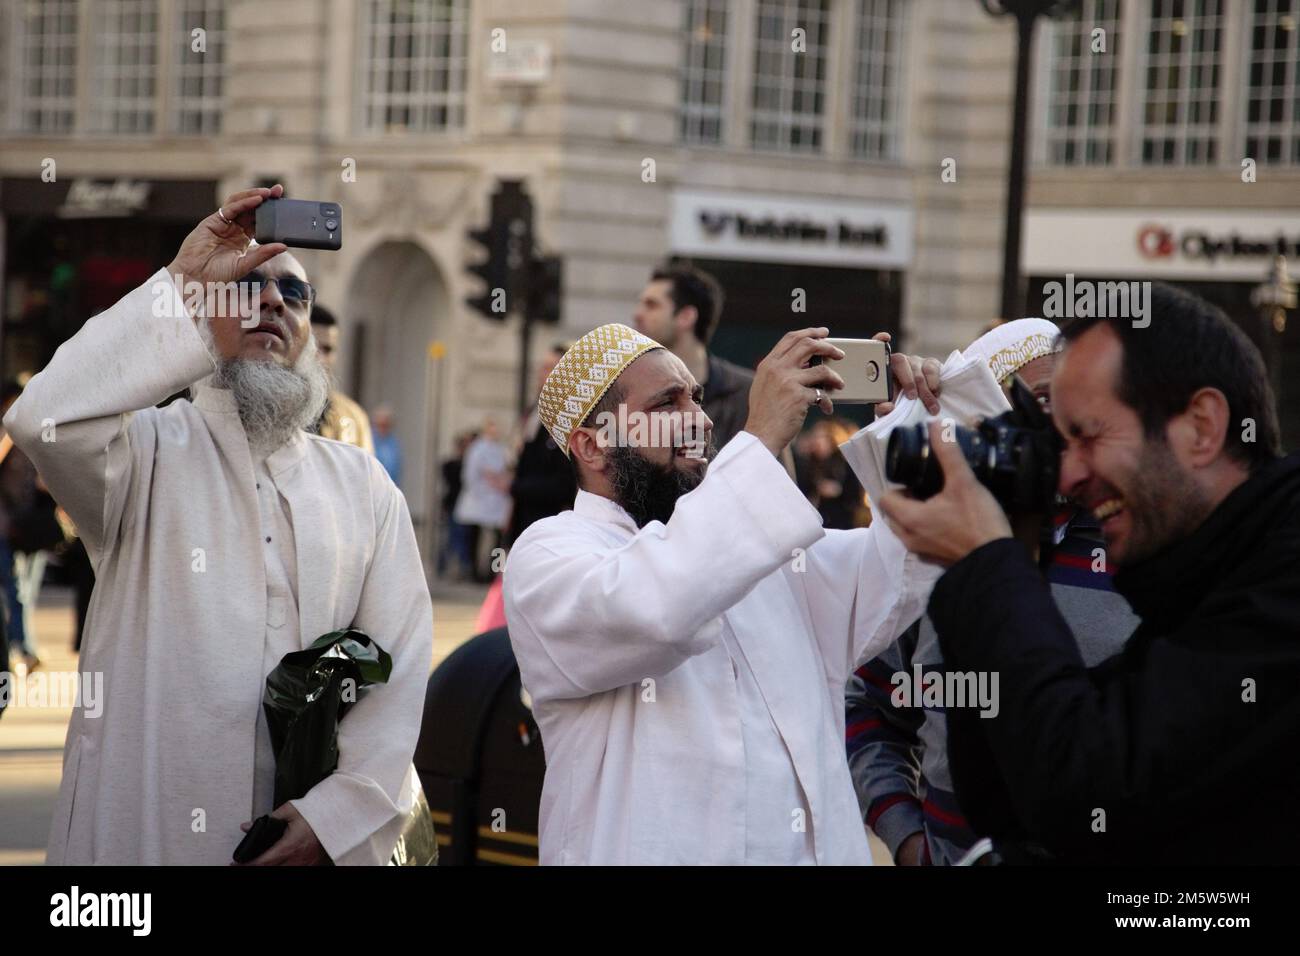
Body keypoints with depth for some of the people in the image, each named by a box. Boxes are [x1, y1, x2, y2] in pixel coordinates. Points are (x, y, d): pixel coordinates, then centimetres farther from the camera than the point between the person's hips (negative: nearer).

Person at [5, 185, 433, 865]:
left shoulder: (363, 484, 9)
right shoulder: (151, 452, -1)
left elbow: (400, 663, 0)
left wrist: (340, 811, -14)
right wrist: (183, 285, -18)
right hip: (142, 834, -3)